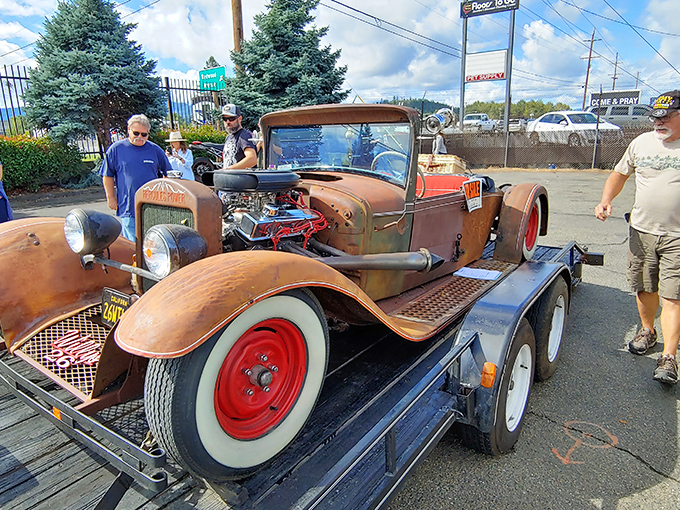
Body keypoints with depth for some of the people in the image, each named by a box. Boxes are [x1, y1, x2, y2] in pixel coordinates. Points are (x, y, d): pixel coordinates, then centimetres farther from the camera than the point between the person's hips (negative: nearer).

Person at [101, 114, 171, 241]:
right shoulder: (116, 149, 3)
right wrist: (110, 197, 4)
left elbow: (168, 174, 16)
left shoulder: (155, 150, 7)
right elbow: (107, 175, 8)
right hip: (127, 208, -2)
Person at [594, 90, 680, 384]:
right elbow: (619, 174, 17)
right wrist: (606, 200, -1)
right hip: (642, 230, 4)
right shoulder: (641, 143, 7)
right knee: (644, 288, 13)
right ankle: (647, 331, 37)